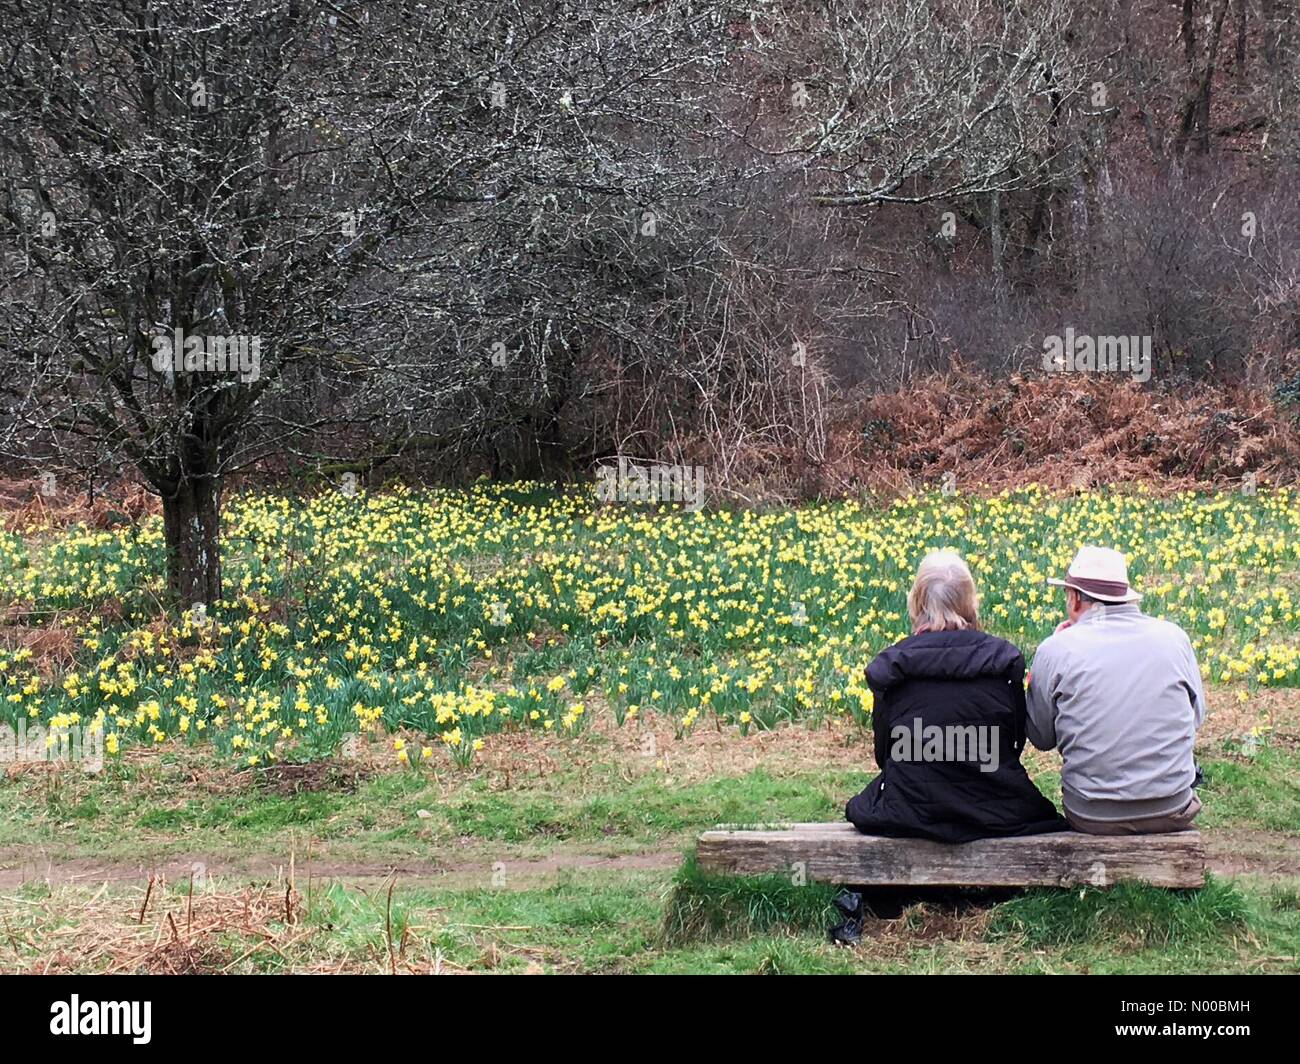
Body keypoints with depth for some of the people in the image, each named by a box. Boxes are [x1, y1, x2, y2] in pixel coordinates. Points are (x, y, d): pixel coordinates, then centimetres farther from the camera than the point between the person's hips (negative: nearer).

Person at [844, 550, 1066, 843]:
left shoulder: (889, 666, -7)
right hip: (996, 817, 0)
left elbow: (883, 753, 3)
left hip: (910, 816, 0)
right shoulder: (1004, 658, -6)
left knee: (860, 807, 32)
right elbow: (1018, 741, 5)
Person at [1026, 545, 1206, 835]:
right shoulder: (1174, 637, -1)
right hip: (1172, 813, 1)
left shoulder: (1057, 649, -9)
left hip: (1092, 818, -1)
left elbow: (1041, 738, 3)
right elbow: (1197, 716, 12)